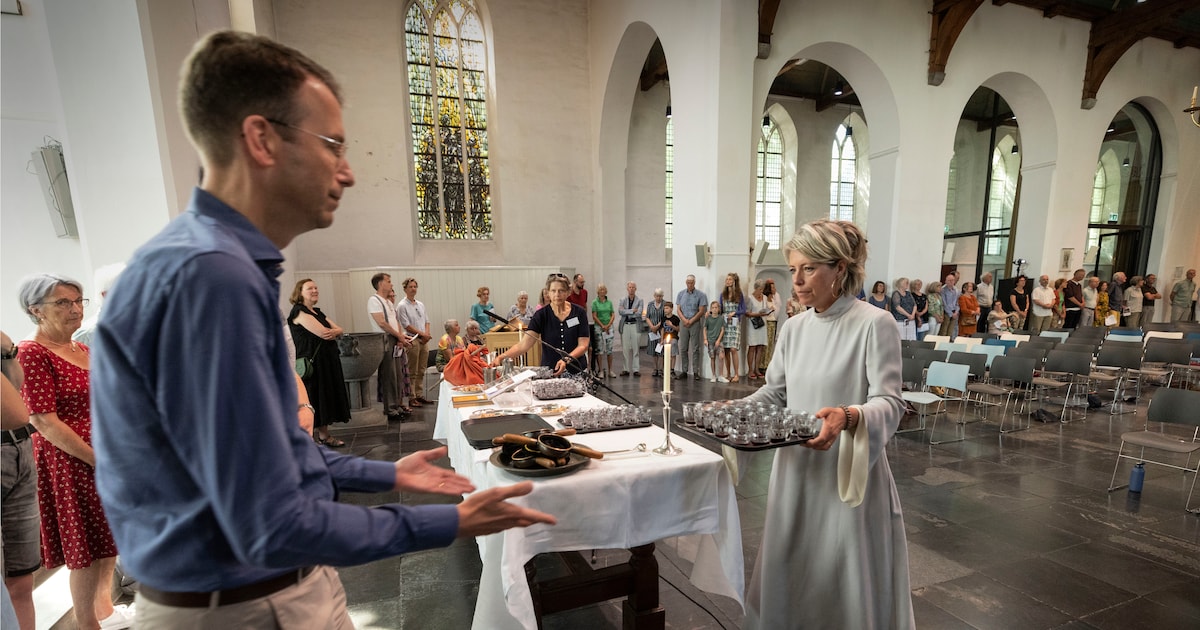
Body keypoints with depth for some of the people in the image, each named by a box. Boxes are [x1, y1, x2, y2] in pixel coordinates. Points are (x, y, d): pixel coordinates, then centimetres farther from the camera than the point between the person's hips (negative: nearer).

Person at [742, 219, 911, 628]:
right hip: (796, 469, 6)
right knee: (790, 570, 20)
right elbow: (774, 392, 10)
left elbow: (890, 402, -18)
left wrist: (847, 417, -38)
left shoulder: (875, 324, -13)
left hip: (849, 472, -5)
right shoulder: (794, 327, 4)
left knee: (847, 578, 10)